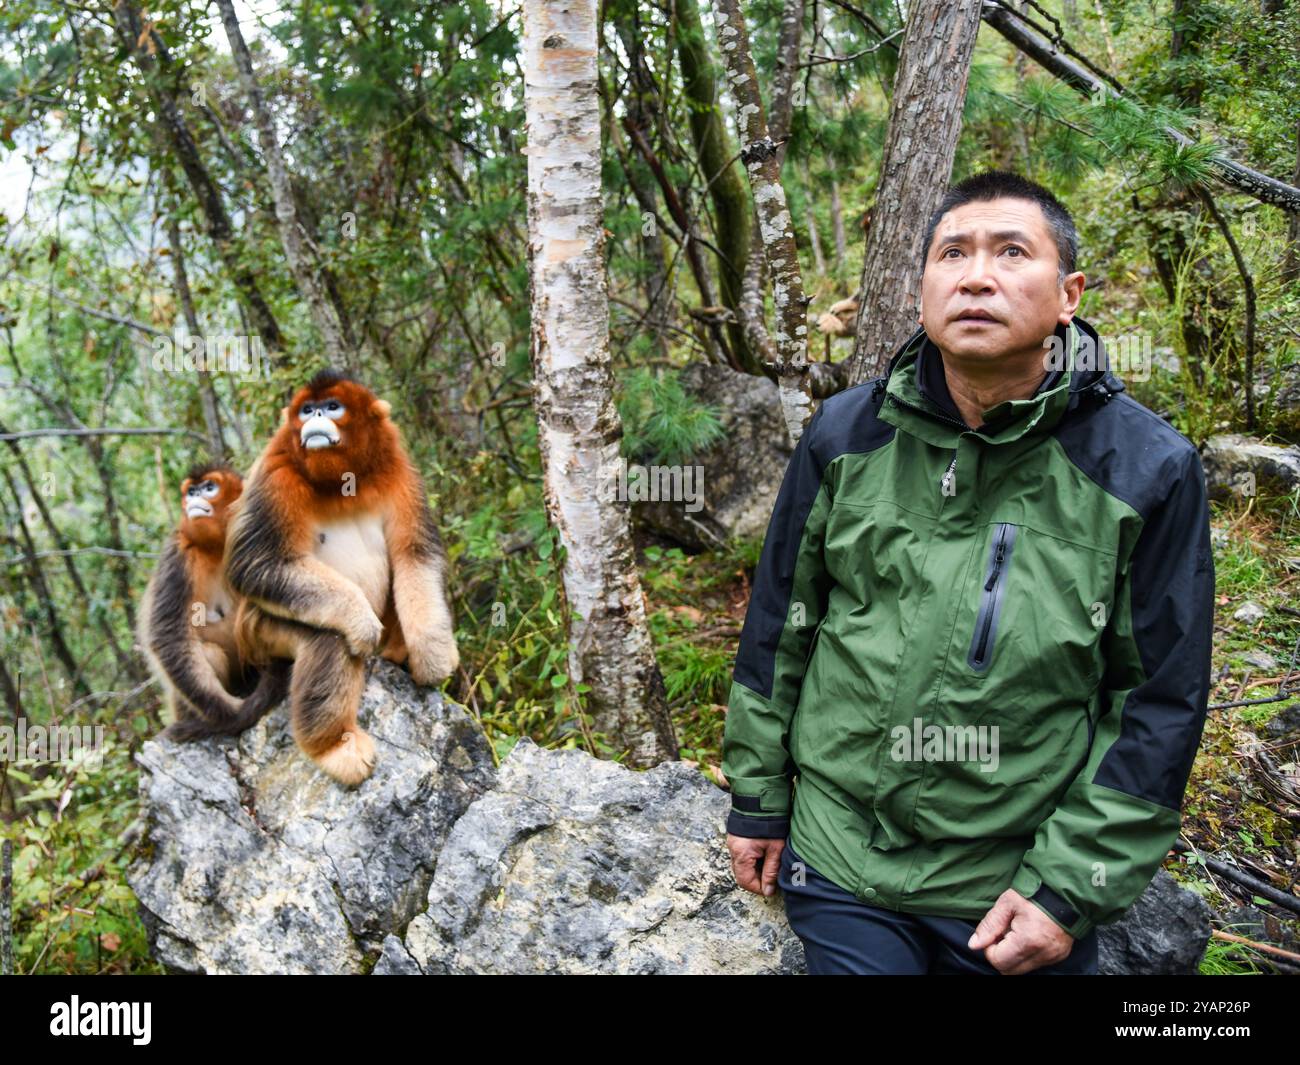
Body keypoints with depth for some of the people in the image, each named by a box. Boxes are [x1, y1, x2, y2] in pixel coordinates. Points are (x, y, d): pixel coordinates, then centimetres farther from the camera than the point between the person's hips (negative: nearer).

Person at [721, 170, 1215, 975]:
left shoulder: (1149, 468, -11)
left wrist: (1073, 886, -9)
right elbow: (780, 625, 2)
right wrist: (757, 798, 6)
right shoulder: (846, 435, -6)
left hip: (1024, 882, -1)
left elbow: (1162, 701, -7)